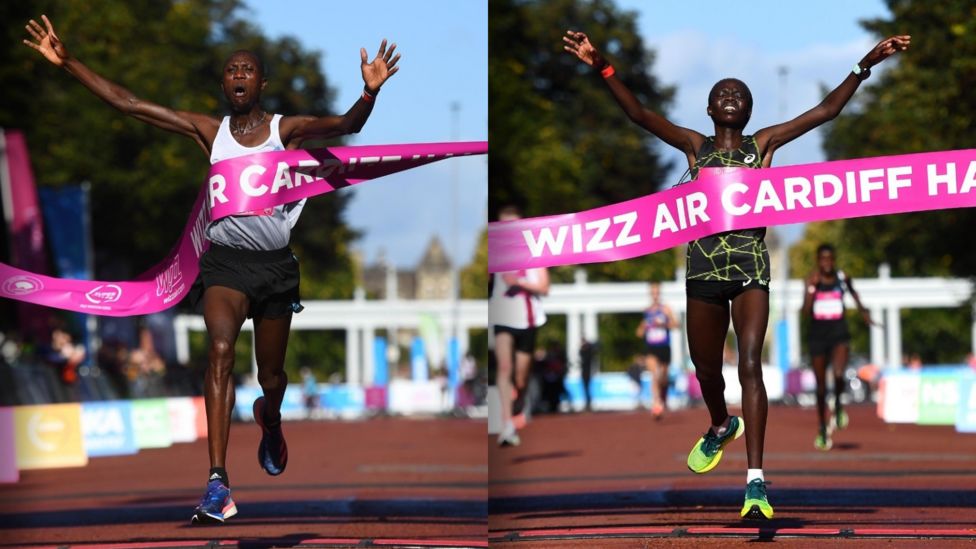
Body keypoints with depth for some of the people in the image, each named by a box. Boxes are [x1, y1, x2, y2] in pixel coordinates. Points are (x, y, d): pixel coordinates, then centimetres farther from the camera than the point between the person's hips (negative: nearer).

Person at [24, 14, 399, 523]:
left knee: (271, 376, 14)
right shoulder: (210, 131, 3)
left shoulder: (286, 129, -1)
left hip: (275, 265, 1)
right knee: (221, 349, -26)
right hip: (225, 261, -1)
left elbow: (345, 125, -18)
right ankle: (218, 483, -35)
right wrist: (68, 63, -3)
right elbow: (129, 104, 2)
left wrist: (369, 93, -40)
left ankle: (269, 420, 55)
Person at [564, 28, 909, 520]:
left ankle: (755, 480, -19)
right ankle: (721, 427, 49)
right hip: (703, 266, 2)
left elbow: (826, 111, 3)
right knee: (705, 367, 14)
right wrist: (602, 67, -18)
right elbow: (639, 114, -5)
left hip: (751, 264, -2)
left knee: (749, 365, -14)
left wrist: (865, 65, -5)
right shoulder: (694, 145, 7)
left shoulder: (763, 143, 7)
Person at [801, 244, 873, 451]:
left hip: (839, 332, 0)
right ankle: (823, 430, 21)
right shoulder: (812, 280, -4)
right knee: (821, 385, 8)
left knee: (838, 374, -25)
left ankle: (838, 405, 6)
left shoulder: (842, 278, 0)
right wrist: (812, 287, -21)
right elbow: (806, 311, -14)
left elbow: (852, 290, 25)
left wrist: (861, 309, 32)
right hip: (817, 333, 0)